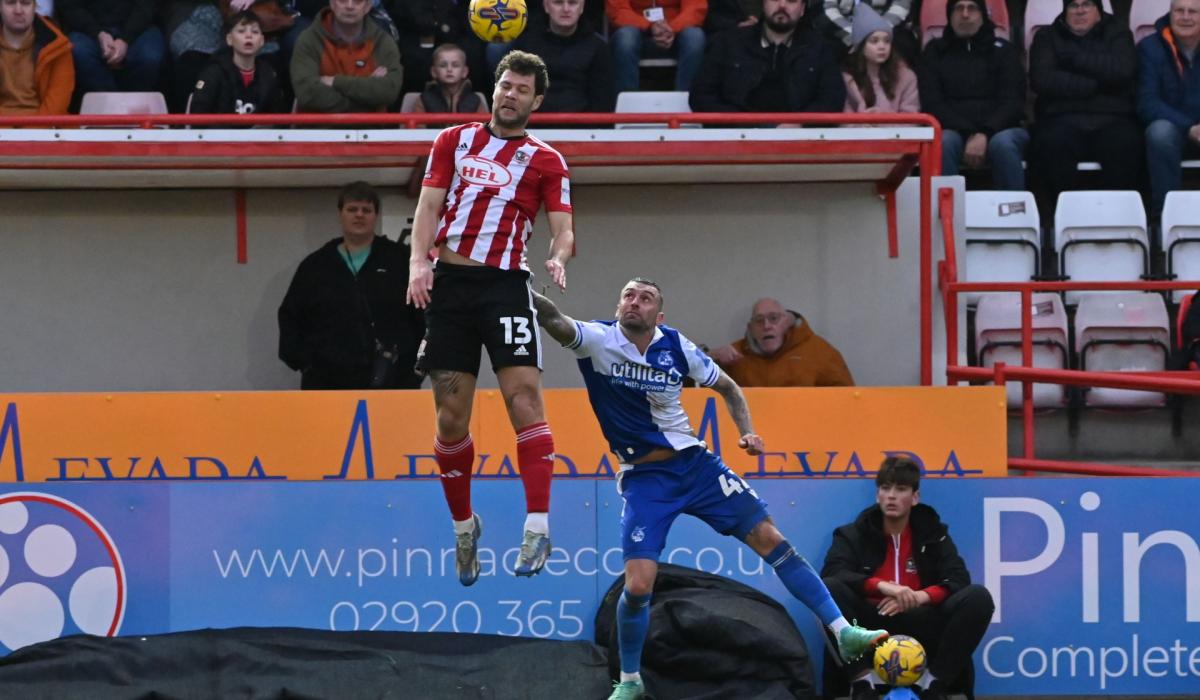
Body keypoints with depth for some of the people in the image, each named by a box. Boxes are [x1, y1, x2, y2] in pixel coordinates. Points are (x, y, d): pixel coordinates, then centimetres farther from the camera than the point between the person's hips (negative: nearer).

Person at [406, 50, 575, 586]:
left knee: (524, 395, -17)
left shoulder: (545, 161, 9)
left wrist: (558, 257, -20)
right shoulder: (454, 141, 14)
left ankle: (538, 527, -21)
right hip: (449, 282, 2)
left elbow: (563, 227, 4)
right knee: (451, 415, 3)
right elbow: (428, 206, 8)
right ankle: (463, 525, 20)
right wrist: (419, 261, -9)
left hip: (505, 285, -2)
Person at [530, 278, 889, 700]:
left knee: (770, 538, -2)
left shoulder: (676, 346, -2)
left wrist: (746, 431, -2)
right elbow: (557, 324, -31)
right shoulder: (598, 340, -11)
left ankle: (843, 632, 6)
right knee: (638, 585, -14)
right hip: (643, 478, -3)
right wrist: (529, 297, -51)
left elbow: (727, 387, 13)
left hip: (693, 463, 3)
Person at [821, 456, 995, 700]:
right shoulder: (853, 535, 9)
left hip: (919, 628, 1)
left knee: (978, 597, -21)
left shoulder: (933, 533, 13)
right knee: (829, 589, -28)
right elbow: (832, 573, -12)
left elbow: (958, 580, -1)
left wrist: (919, 596, -22)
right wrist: (882, 586, -27)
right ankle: (862, 679, -28)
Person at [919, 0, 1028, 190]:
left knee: (1003, 143, -35)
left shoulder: (1003, 51, 13)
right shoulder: (935, 51, 13)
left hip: (999, 129, 0)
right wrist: (969, 134, -12)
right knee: (944, 142, -34)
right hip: (953, 130, 0)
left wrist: (985, 135, -16)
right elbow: (932, 104, 4)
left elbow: (1013, 102, 3)